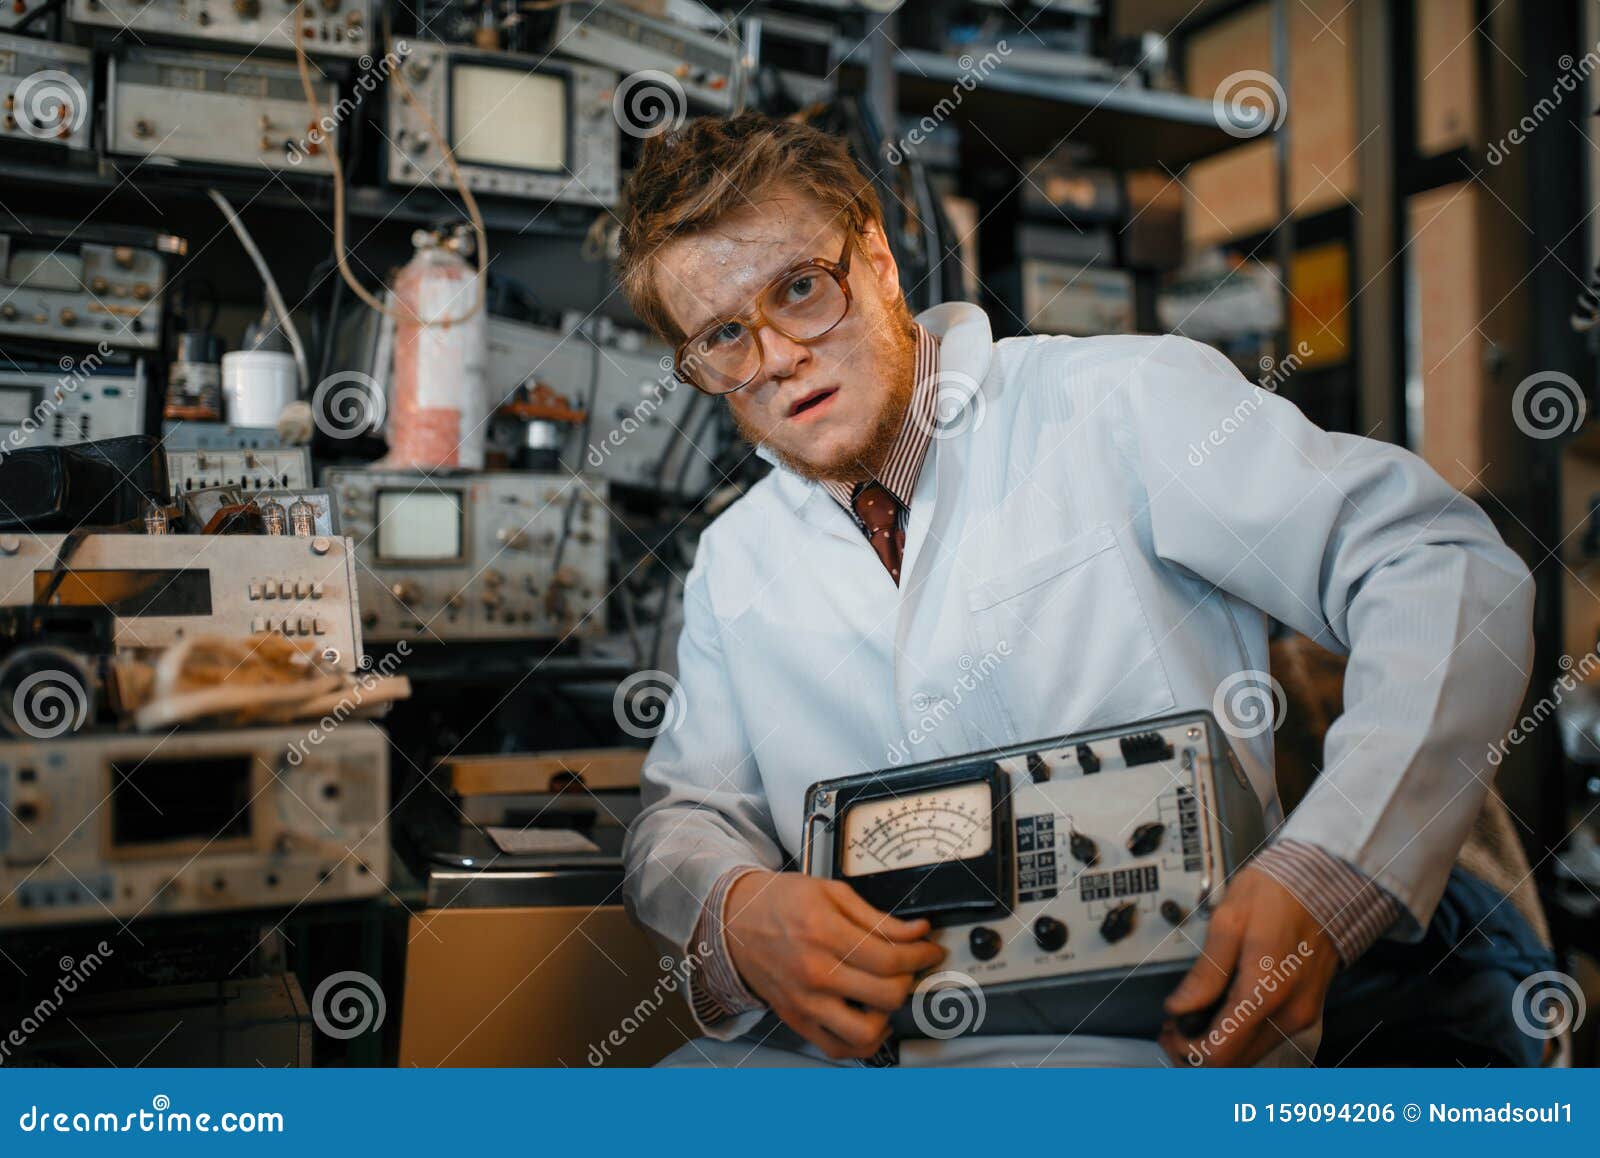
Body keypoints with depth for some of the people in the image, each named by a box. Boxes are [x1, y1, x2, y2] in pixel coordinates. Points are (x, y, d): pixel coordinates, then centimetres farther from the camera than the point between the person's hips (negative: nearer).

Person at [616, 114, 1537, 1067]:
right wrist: (737, 913, -10)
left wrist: (1321, 879, -23)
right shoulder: (732, 566, 12)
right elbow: (688, 812, 15)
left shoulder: (1121, 406, -5)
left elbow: (1449, 571, -9)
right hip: (838, 1036, 5)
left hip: (1145, 1033, -3)